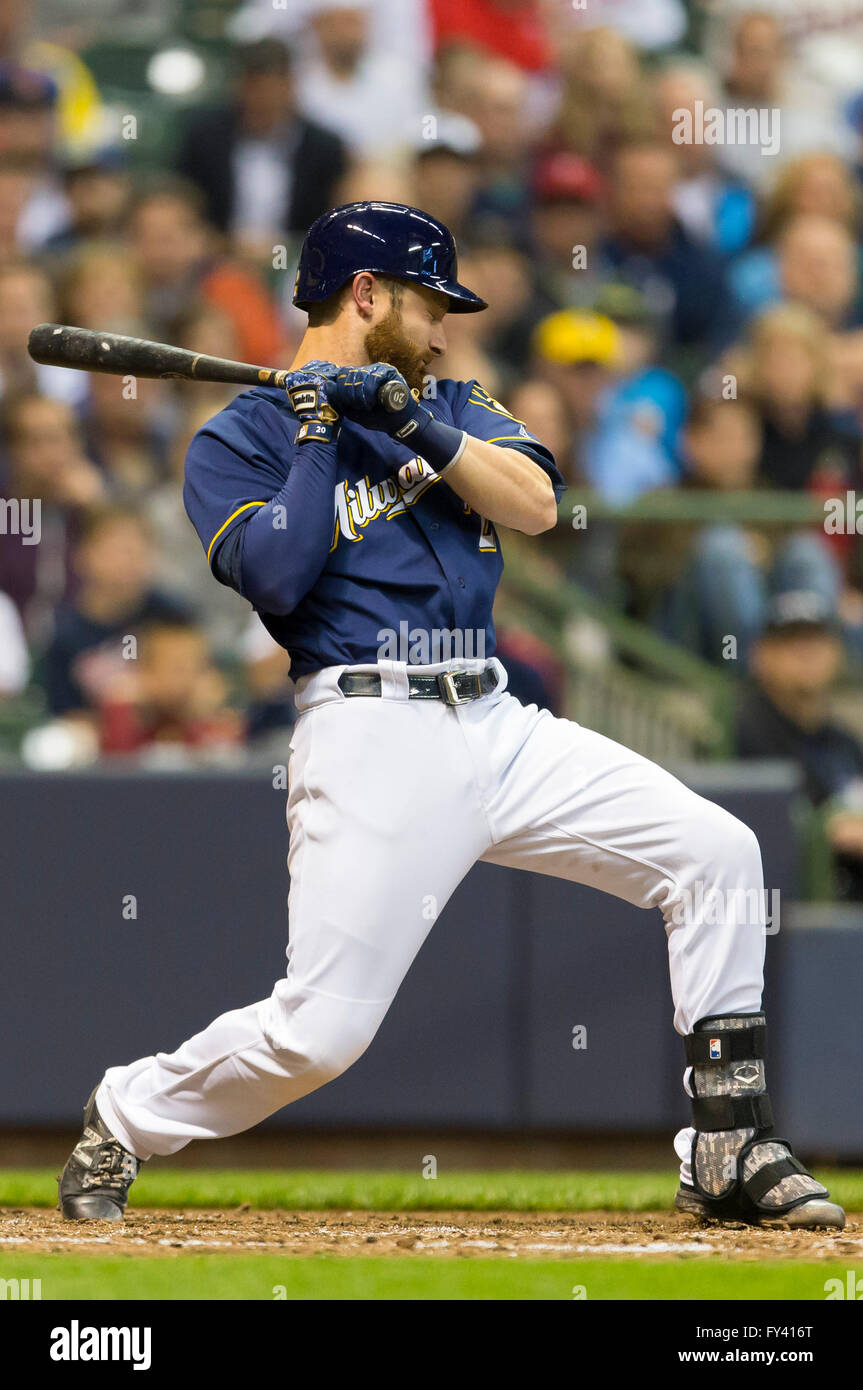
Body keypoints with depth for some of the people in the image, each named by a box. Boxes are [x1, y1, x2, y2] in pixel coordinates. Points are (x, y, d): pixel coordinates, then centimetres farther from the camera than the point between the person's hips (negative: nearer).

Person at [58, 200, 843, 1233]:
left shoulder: (443, 405, 20)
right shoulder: (239, 442, 3)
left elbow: (535, 502, 3)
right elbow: (278, 576, -14)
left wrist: (417, 425, -9)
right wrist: (323, 432, -9)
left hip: (495, 723, 6)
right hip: (373, 733, -6)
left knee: (715, 854, -5)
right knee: (320, 1028, -15)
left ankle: (727, 1156, -2)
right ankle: (120, 1124, 11)